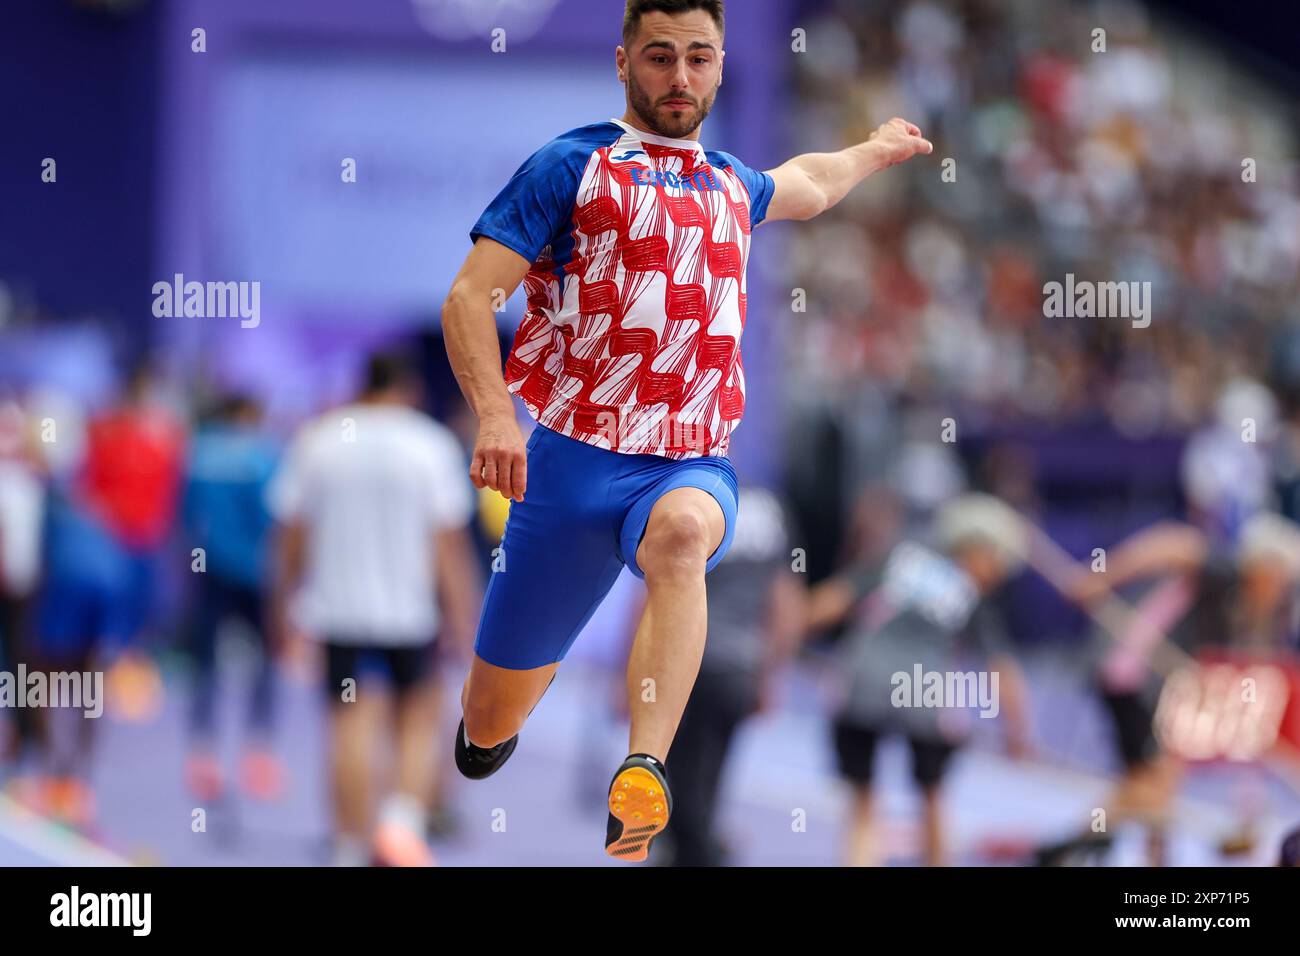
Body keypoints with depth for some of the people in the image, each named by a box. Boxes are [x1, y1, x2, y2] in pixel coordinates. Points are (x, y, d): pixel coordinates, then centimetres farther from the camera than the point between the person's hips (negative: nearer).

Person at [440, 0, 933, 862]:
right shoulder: (574, 166, 0)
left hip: (692, 466, 2)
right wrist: (495, 416, -23)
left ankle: (644, 776, -56)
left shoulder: (730, 185, 18)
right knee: (490, 727, 5)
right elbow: (470, 297, -8)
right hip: (573, 460, -2)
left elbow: (806, 185, 44)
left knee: (683, 532, -38)